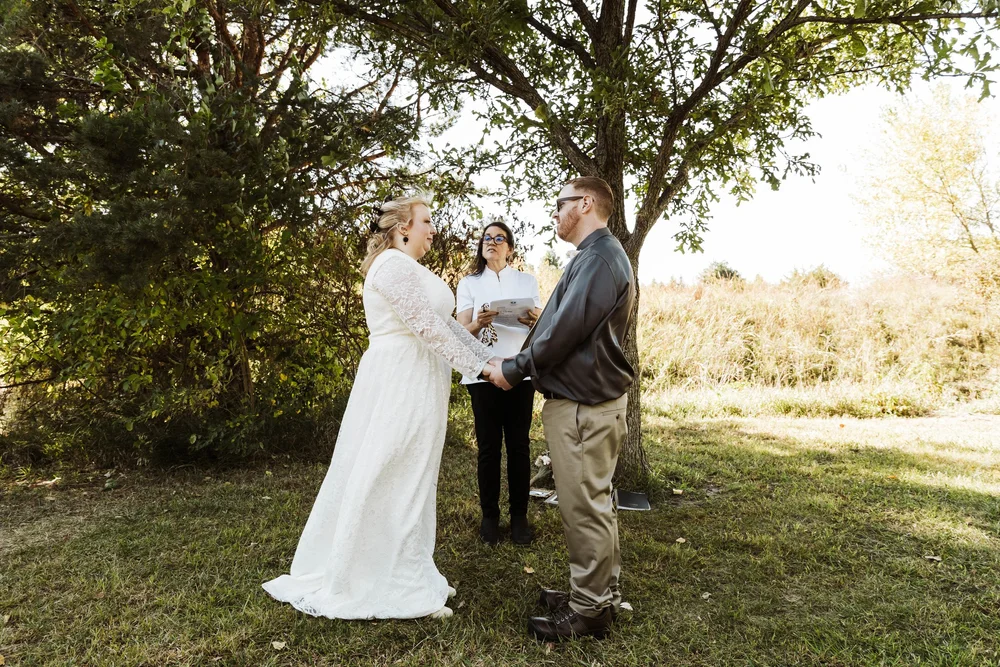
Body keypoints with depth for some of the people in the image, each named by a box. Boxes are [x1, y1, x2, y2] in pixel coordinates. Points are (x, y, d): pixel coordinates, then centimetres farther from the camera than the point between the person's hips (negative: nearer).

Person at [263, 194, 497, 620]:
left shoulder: (412, 269, 19)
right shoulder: (394, 265, -13)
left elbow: (446, 324, 16)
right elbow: (428, 327, -19)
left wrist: (491, 359, 9)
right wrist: (479, 368, -15)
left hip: (416, 386, 10)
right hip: (398, 385, -10)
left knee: (411, 481, 14)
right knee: (392, 479, -3)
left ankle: (409, 575, 25)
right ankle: (396, 588, 8)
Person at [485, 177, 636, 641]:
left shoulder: (599, 259, -17)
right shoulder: (596, 256, 17)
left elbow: (565, 332, -21)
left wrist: (512, 371, -10)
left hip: (584, 405, -11)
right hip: (587, 397, 11)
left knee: (584, 507, -1)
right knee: (594, 503, 18)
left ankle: (588, 611, 11)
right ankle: (600, 593, 31)